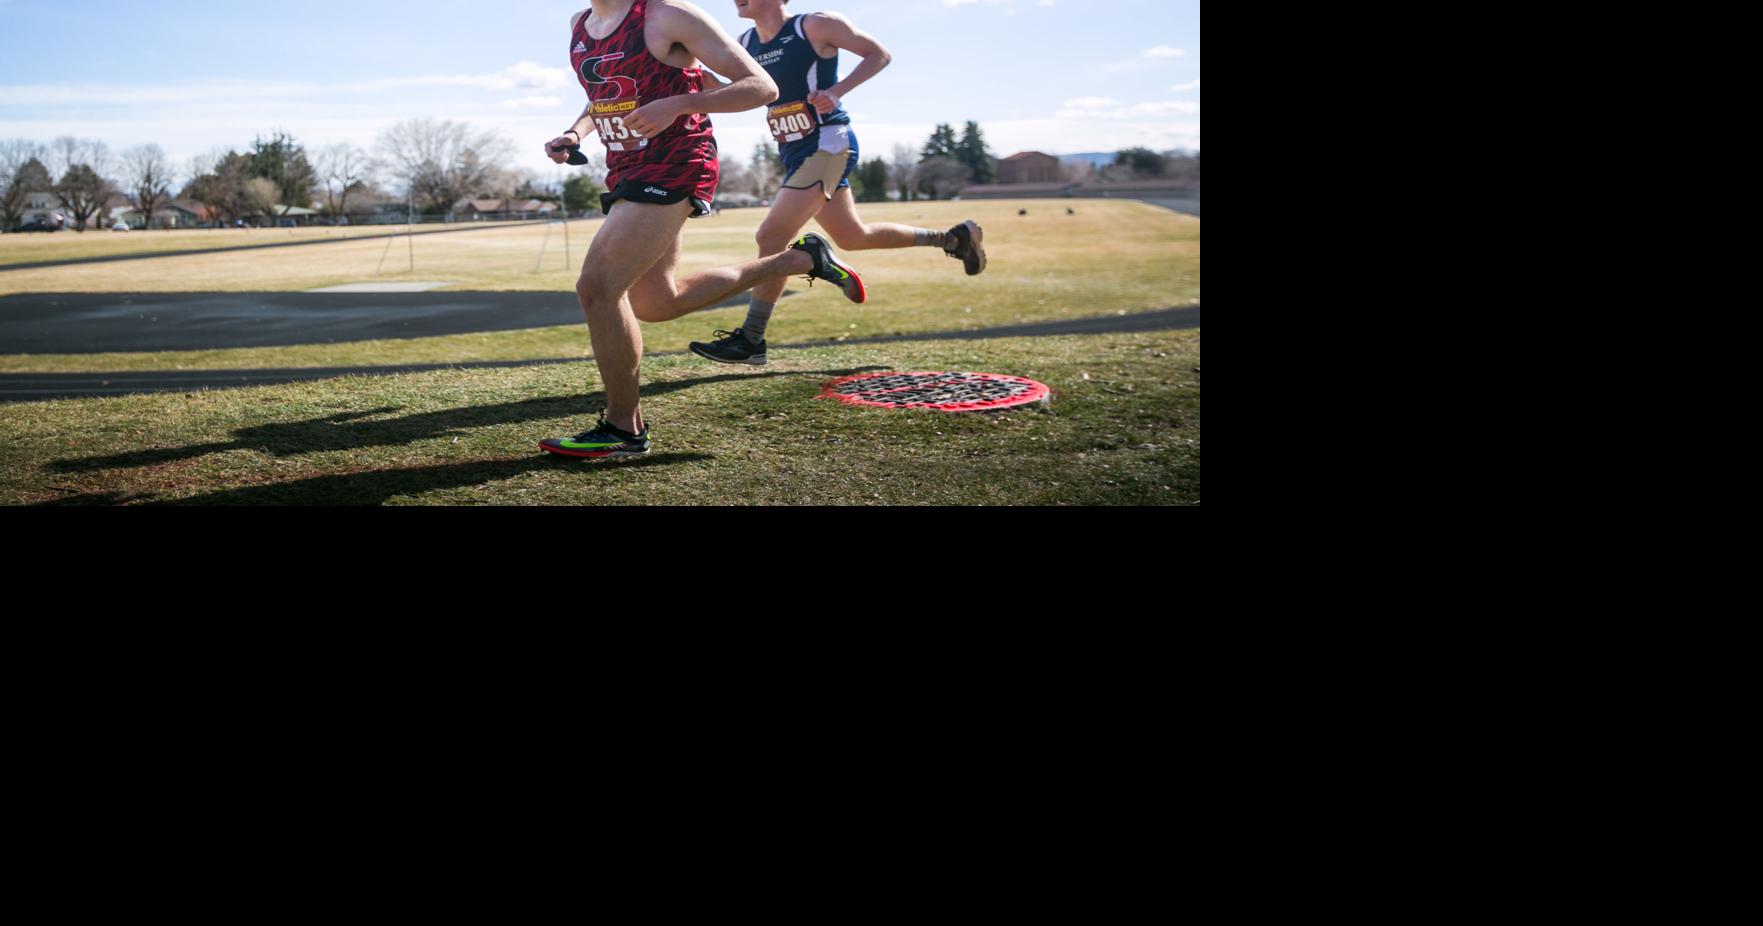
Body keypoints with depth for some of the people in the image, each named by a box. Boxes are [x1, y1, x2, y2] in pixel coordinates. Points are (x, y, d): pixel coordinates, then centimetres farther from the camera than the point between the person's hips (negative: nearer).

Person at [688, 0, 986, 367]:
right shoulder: (745, 45, 8)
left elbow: (879, 54, -4)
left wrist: (836, 91, -19)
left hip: (828, 146, -9)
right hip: (795, 154, 9)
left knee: (773, 235, -17)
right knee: (853, 237, 19)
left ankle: (750, 341, -9)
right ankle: (954, 238, 33)